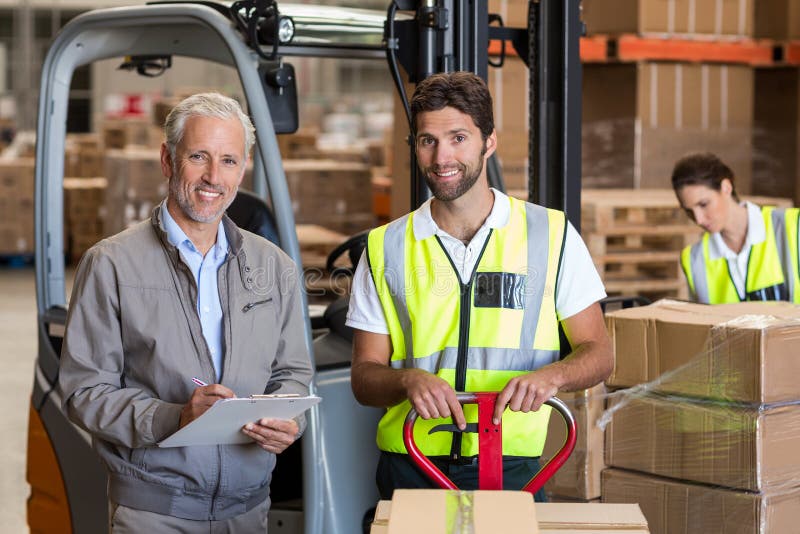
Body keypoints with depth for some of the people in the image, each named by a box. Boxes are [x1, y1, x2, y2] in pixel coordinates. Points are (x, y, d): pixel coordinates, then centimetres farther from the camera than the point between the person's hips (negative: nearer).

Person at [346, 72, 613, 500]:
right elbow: (365, 376, 5)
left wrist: (550, 376, -16)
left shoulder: (551, 235, 4)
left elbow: (597, 353, 6)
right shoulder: (385, 249, 6)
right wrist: (409, 380, -17)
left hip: (512, 468, -1)